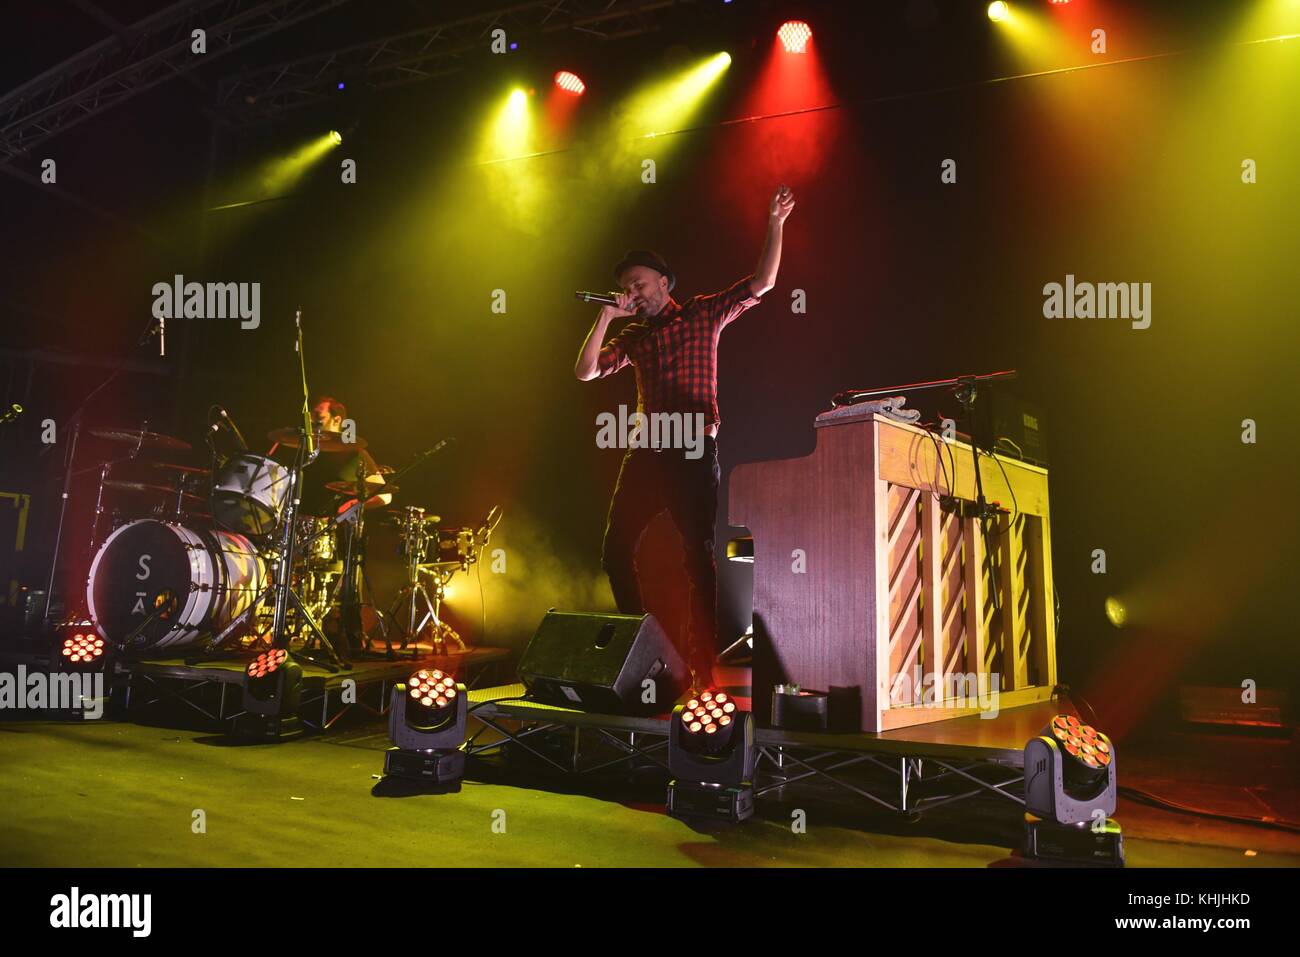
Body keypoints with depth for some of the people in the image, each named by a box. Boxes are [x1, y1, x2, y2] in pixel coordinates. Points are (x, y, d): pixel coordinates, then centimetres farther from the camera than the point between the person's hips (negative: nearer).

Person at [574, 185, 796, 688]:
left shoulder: (702, 315, 8)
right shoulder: (632, 337, 19)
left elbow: (761, 283, 1)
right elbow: (585, 371, 9)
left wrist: (775, 224, -4)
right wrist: (606, 317, 2)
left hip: (693, 451, -5)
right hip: (645, 452, 6)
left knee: (699, 557, -7)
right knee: (615, 551, 5)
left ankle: (702, 669, -2)